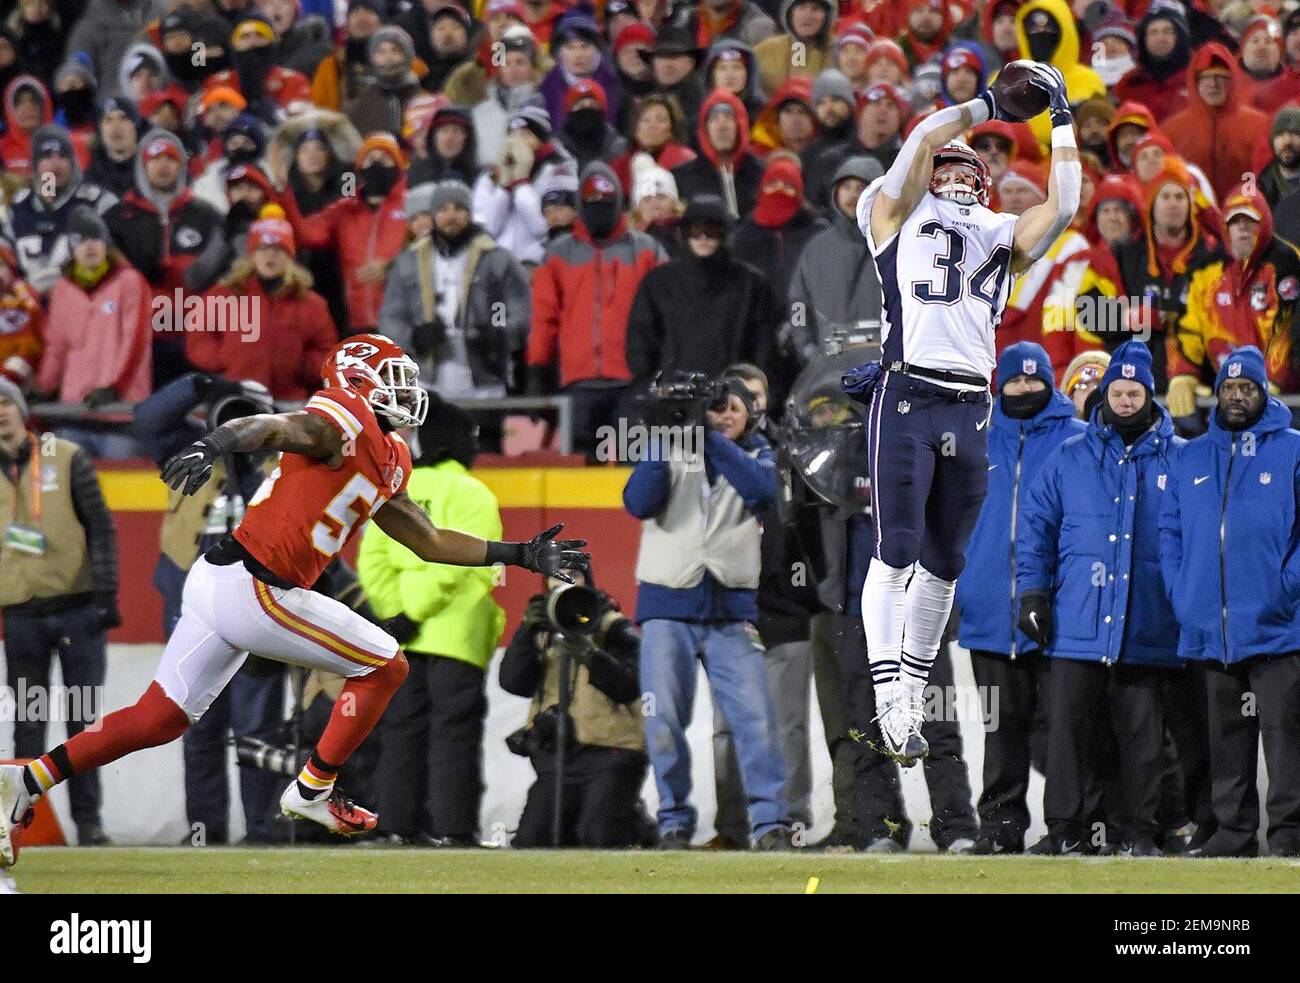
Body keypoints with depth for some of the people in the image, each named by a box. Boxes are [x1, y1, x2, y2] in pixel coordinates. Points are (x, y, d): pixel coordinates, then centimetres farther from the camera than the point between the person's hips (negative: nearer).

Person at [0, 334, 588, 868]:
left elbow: (429, 543, 28)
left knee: (159, 720, 9)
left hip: (216, 583, 9)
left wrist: (521, 555, 29)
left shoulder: (387, 463, 20)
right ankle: (313, 792, 14)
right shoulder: (346, 423, -9)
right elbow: (271, 427, -27)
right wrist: (213, 445, -47)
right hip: (252, 589, -9)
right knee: (384, 666, 6)